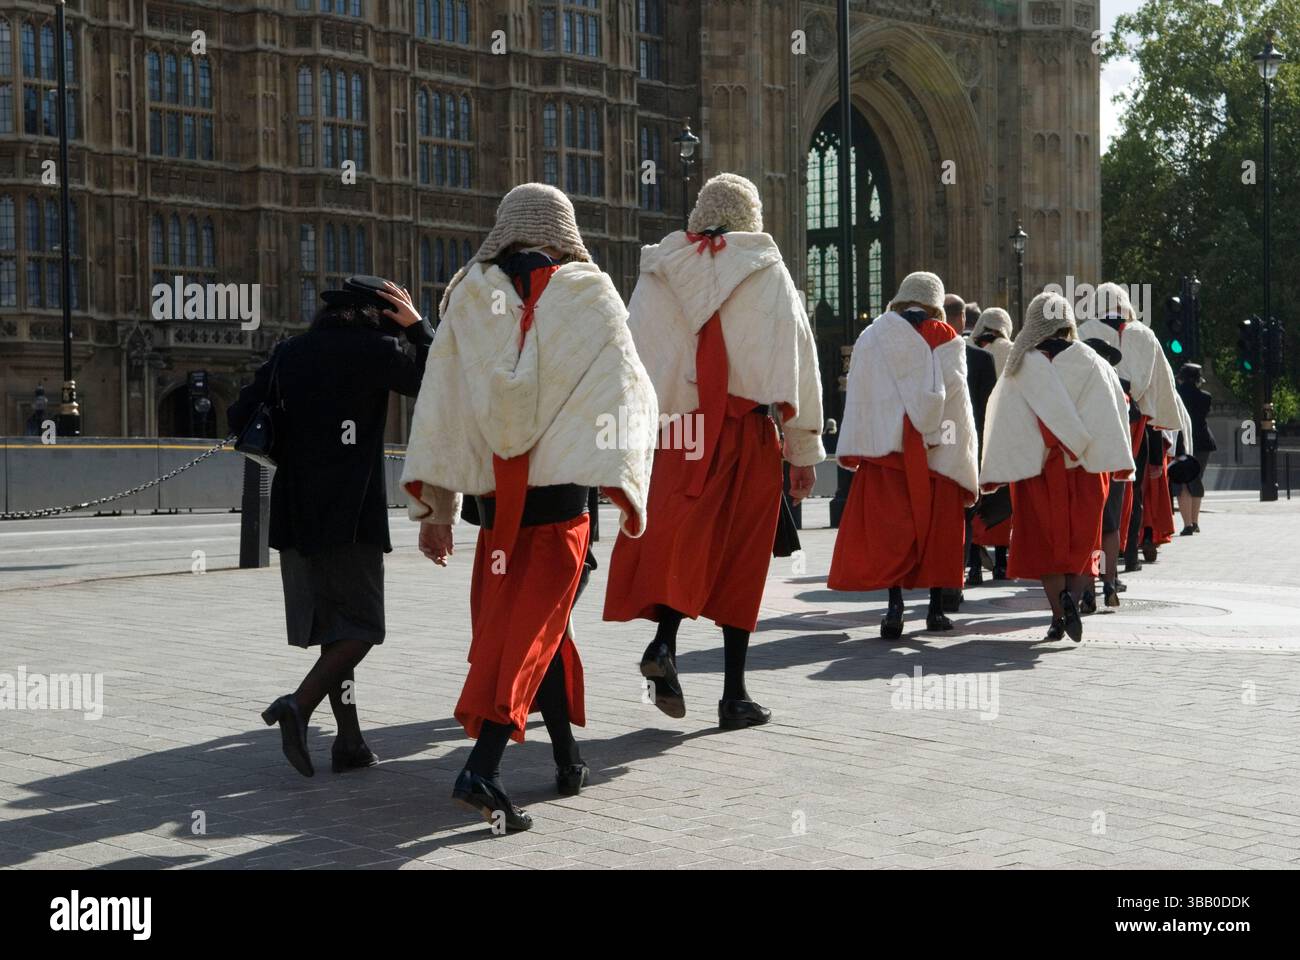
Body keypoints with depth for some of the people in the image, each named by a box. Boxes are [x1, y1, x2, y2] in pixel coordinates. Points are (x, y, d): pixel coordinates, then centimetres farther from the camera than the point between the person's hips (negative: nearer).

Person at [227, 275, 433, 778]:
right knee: (361, 627, 0)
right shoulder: (373, 350, -5)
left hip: (295, 514, 6)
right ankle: (299, 705, -21)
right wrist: (418, 327, 11)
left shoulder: (290, 352, 10)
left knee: (332, 627, 12)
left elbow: (240, 414, 10)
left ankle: (350, 740, 12)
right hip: (351, 515, -6)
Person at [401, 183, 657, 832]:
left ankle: (567, 757, 26)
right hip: (561, 493, -3)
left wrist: (435, 508, 6)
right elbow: (622, 388, -8)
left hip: (497, 499, 3)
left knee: (534, 624, 18)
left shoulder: (470, 296, 6)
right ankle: (480, 773, -15)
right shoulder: (587, 294, 1)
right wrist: (628, 485, -10)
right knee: (534, 629, -2)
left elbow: (440, 402, 4)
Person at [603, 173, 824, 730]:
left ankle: (663, 641, -25)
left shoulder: (658, 273, 7)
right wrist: (804, 449, 3)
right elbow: (797, 361, 0)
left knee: (681, 542, 3)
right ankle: (734, 694, 9)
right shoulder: (767, 272, 3)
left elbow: (633, 360, 2)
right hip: (749, 434, -1)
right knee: (741, 555, 6)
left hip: (678, 433, 1)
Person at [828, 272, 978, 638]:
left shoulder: (873, 337, 5)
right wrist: (965, 458, 5)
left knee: (889, 526, -2)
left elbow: (859, 397, 1)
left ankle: (895, 602, -18)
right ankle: (936, 607, 12)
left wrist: (854, 451, 3)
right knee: (939, 526, 9)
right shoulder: (948, 341, 3)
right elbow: (959, 401, 1)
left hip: (887, 444, 0)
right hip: (939, 448, 1)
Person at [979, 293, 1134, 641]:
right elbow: (1114, 410, -4)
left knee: (1045, 542, 8)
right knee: (1082, 538, 9)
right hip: (1084, 468, 0)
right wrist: (1118, 463, -4)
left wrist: (995, 473, -2)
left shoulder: (1019, 366, 0)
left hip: (1037, 468, 0)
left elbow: (1003, 420, -3)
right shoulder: (1091, 362, 1)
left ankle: (1058, 615, 3)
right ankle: (1072, 596, -15)